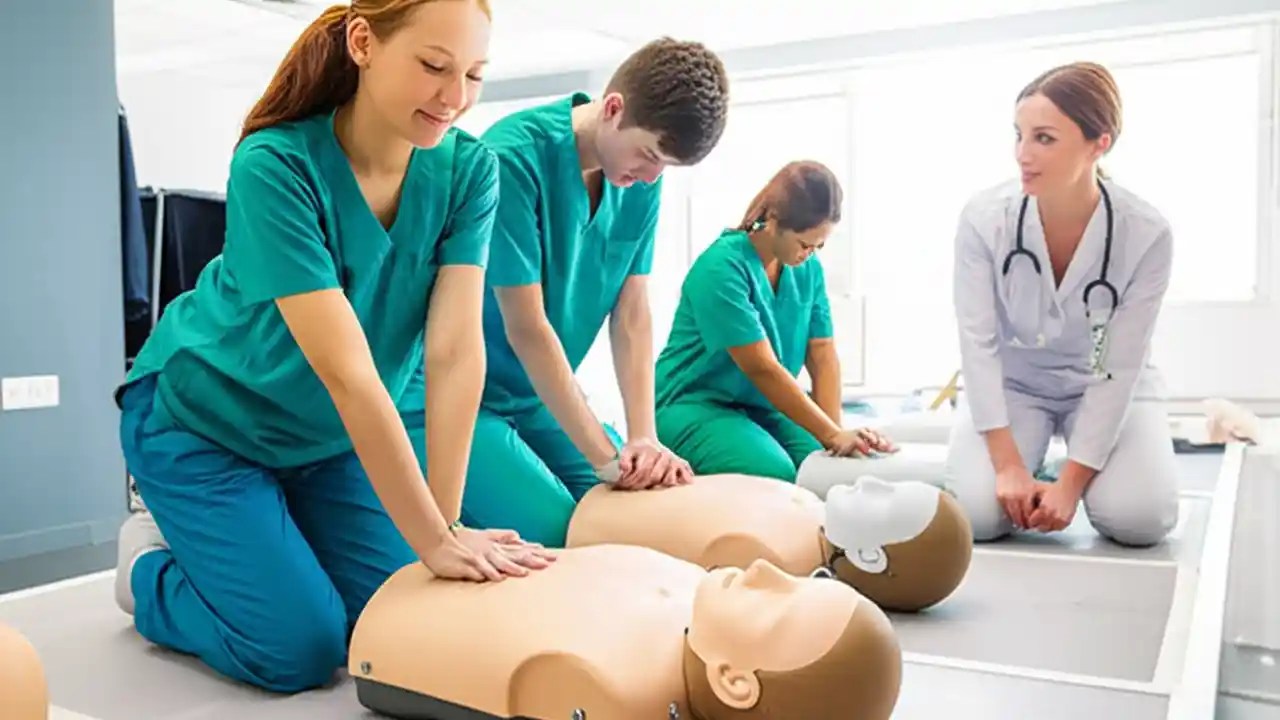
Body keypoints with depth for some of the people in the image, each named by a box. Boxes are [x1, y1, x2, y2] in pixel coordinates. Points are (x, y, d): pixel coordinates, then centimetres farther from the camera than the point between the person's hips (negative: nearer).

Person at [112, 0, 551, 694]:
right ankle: (150, 565, 19)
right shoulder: (274, 165, -30)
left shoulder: (467, 170, -17)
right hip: (204, 420, -5)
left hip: (331, 433, 5)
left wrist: (449, 524, -28)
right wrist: (435, 540, -36)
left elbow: (456, 349, -23)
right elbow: (346, 370, -36)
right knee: (301, 649, -10)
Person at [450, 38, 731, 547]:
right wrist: (607, 459, -24)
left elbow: (632, 314, -4)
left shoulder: (641, 181, -3)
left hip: (542, 397, 7)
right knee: (557, 541, -19)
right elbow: (526, 328, -24)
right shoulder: (514, 158, -24)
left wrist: (644, 439, -15)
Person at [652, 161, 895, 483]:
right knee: (777, 478, -28)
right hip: (694, 405, -5)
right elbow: (762, 368, -23)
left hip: (765, 408, 6)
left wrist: (836, 431, -17)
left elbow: (823, 356, -2)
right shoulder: (721, 268, -20)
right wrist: (831, 435, -24)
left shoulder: (808, 269, 1)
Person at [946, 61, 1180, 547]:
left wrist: (1071, 481, -24)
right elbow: (978, 344, -21)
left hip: (1106, 389, 0)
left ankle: (1076, 473, 13)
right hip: (1010, 383, 0)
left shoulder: (1146, 234, -23)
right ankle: (1029, 476, 14)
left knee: (1139, 517, -23)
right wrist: (1009, 466, -26)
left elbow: (1119, 369, -20)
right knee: (979, 512, -22)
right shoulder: (983, 219, -22)